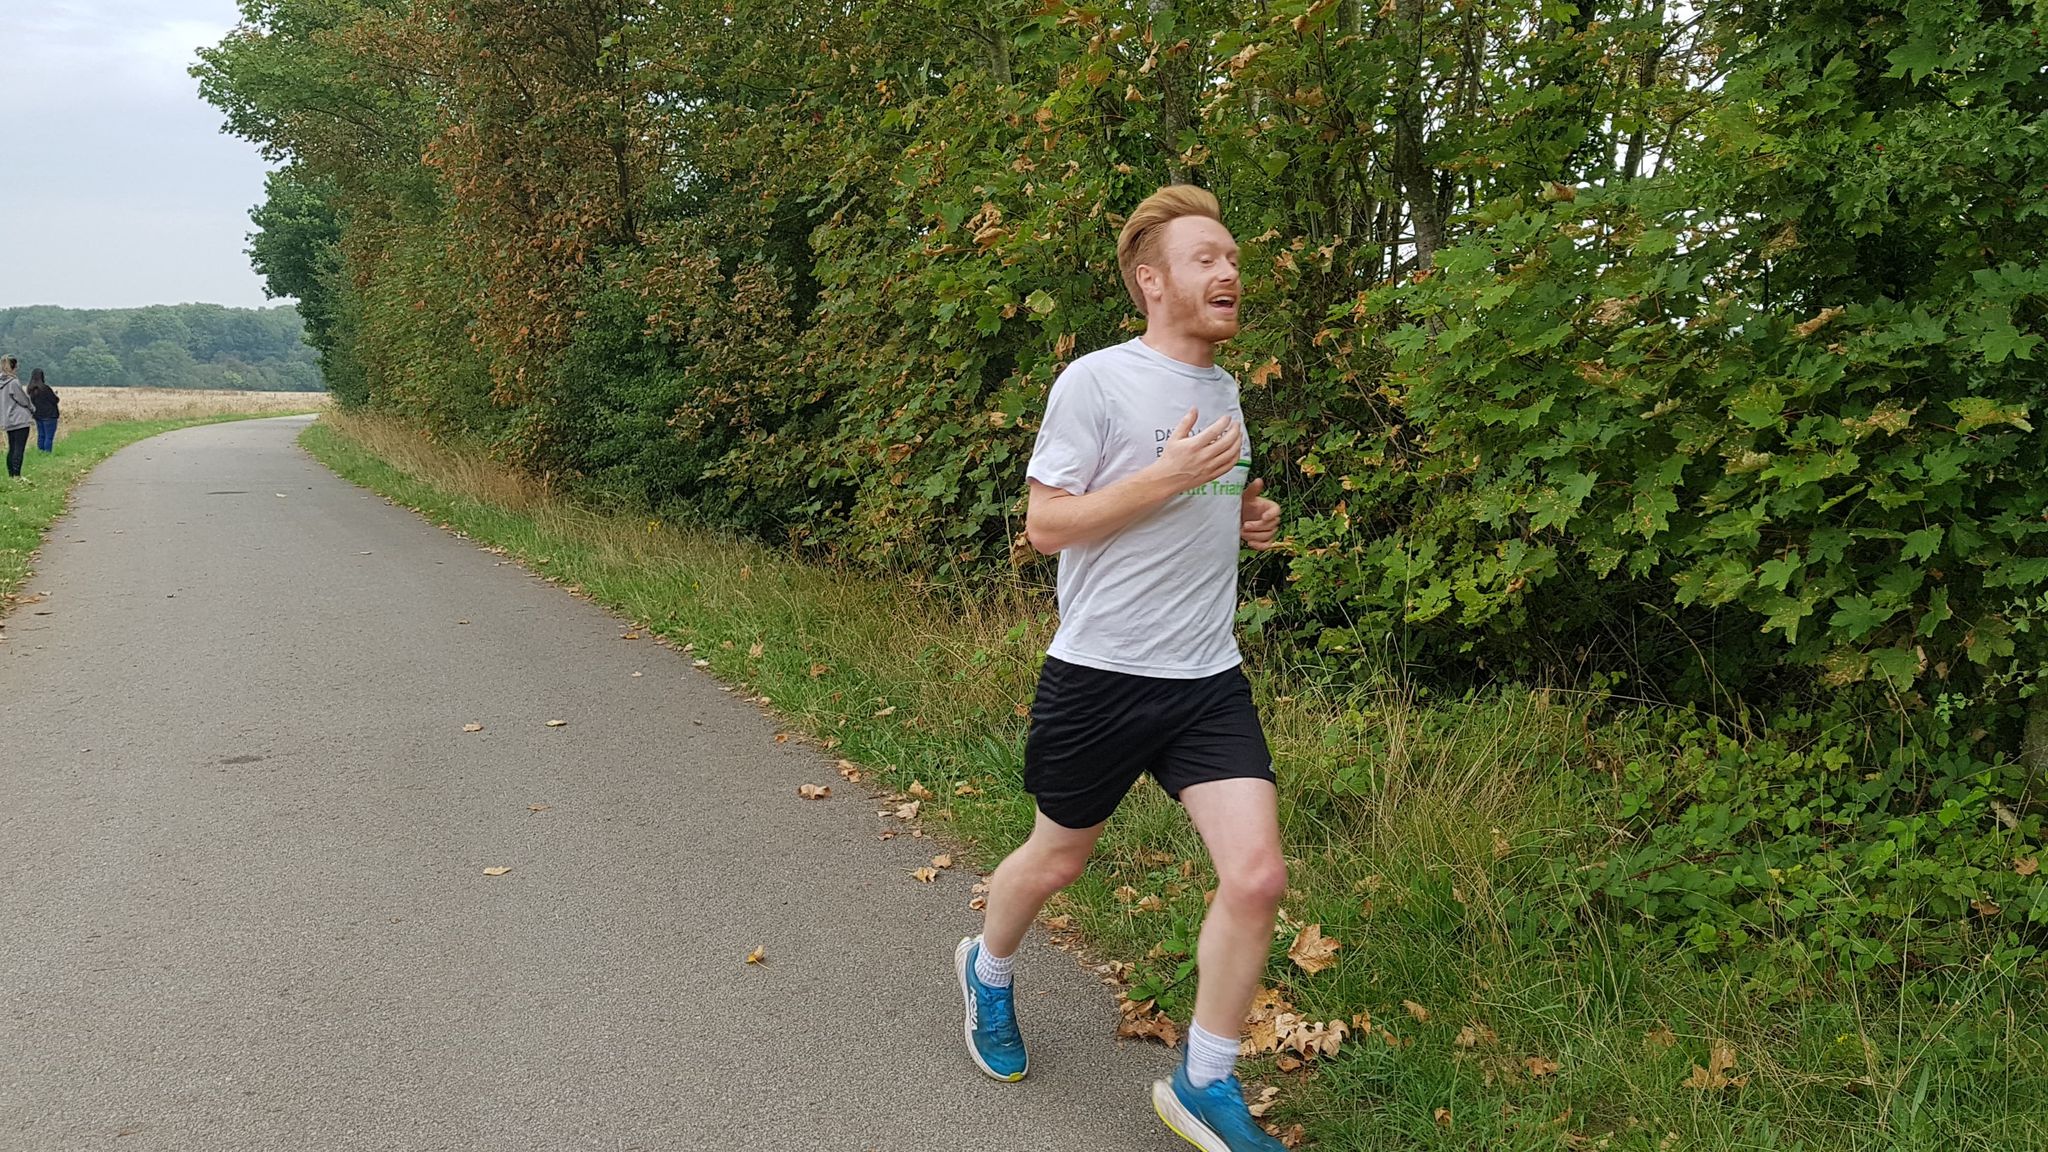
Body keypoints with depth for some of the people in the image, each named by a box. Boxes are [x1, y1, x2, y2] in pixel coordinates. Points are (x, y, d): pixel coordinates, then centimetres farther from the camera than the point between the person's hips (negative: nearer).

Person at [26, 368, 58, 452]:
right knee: (49, 437, -3)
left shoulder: (31, 390, 4)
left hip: (38, 416, 7)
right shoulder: (45, 388, -17)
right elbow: (55, 400, -13)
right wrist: (55, 394, 9)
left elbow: (33, 402, 13)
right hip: (49, 416, -7)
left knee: (41, 436, 13)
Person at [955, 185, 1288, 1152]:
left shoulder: (1223, 389, 12)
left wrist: (1245, 518, 5)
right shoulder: (1097, 382, -11)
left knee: (1256, 877, -8)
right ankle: (987, 968, 48)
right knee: (1057, 859, 14)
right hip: (1101, 675, -5)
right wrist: (1169, 476, -20)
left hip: (1209, 680, 5)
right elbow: (1045, 526, -12)